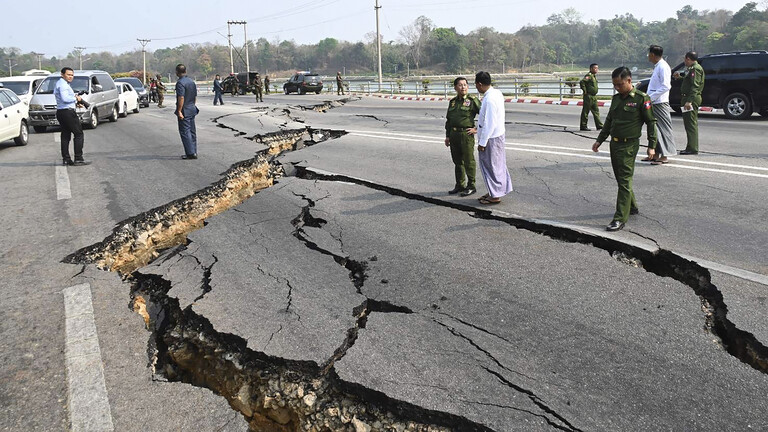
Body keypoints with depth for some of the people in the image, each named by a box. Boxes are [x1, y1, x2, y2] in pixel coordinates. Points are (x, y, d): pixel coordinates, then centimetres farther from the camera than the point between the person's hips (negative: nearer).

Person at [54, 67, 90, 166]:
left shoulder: (59, 84, 21)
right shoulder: (63, 84, -13)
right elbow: (65, 98, -26)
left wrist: (75, 102, 13)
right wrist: (76, 98, -11)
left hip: (60, 112, 11)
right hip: (67, 112, -11)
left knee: (65, 135, 11)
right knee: (79, 134, -7)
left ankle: (66, 159, 11)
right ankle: (78, 159, -10)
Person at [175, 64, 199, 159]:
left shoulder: (180, 83, -16)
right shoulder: (192, 81, 11)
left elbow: (181, 98, -23)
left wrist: (179, 111, -22)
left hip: (184, 111, -9)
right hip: (192, 110, 9)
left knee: (185, 132, -5)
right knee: (192, 131, 12)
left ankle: (191, 153, -8)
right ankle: (194, 152, 17)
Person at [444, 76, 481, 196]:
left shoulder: (472, 100, -4)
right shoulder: (453, 102, 14)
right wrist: (447, 136, 15)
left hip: (466, 134, -6)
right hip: (454, 134, 6)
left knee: (468, 161, -1)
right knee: (457, 161, 13)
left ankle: (471, 186, 7)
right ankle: (460, 185, 23)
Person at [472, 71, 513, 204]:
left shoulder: (489, 99, -26)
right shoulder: (496, 93, 5)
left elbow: (490, 124, -26)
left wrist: (482, 142, -19)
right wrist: (478, 129, 21)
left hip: (491, 138, -10)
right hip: (498, 134, 10)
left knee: (491, 165, 3)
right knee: (496, 165, 18)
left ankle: (495, 196, 14)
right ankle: (494, 192, 31)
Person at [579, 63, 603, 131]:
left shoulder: (594, 76, 15)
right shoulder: (589, 75, -14)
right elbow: (581, 82, -28)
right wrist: (585, 91, -21)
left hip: (594, 97, 9)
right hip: (588, 96, -9)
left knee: (596, 111, 9)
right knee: (585, 111, -3)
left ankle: (599, 125, 13)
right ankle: (583, 126, 2)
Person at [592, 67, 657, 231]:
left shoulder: (641, 98, -8)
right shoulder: (616, 98, 11)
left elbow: (651, 122, -6)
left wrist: (651, 146, -9)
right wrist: (599, 140, 19)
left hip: (629, 145, -7)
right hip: (614, 144, 7)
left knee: (624, 181, -8)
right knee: (621, 179, 15)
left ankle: (620, 219, -9)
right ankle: (632, 207, 33)